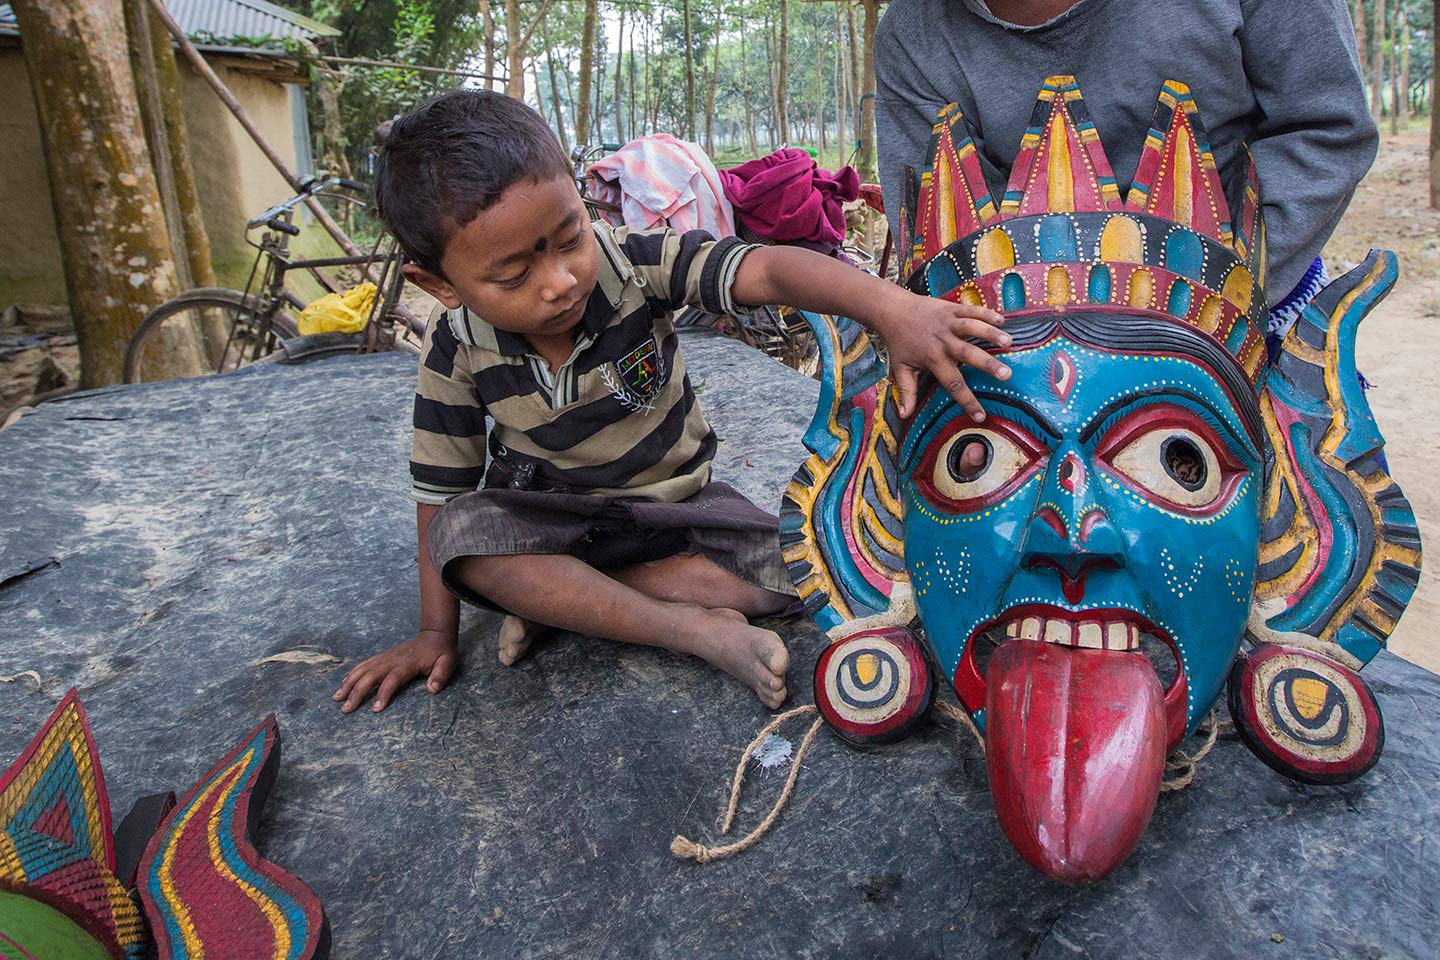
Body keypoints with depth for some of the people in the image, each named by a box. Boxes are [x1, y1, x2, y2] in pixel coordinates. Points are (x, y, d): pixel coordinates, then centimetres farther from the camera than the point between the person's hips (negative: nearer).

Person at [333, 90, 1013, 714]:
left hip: (671, 501, 1)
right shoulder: (457, 351, -16)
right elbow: (441, 491, -7)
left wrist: (891, 307, -52)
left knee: (780, 568, -22)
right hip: (548, 515, 0)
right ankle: (695, 627, -26)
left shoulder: (633, 263, -21)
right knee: (461, 535, -32)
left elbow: (765, 270, -35)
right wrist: (436, 630, -6)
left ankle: (553, 597, -15)